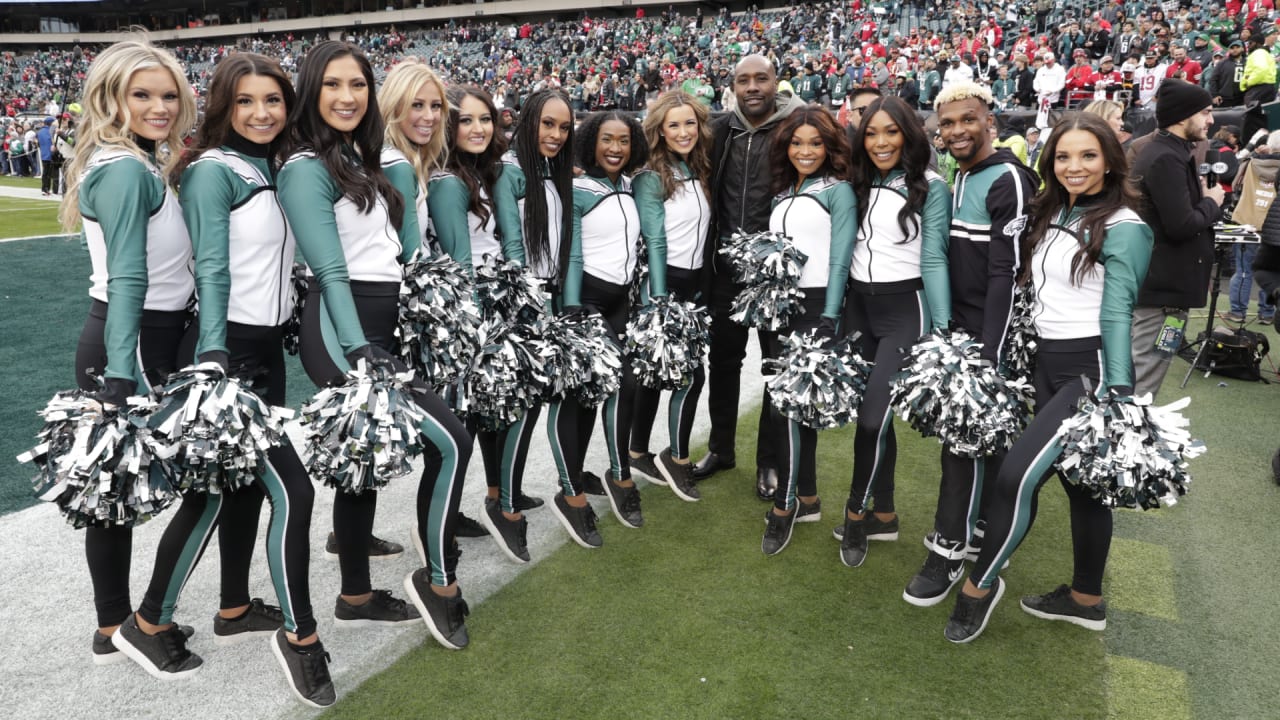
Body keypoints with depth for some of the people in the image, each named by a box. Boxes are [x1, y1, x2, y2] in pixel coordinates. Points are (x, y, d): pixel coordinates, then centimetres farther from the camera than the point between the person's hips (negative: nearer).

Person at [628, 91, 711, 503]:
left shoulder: (700, 172, 11)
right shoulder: (651, 178, -11)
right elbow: (654, 242, -15)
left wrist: (701, 285, 12)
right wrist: (659, 300, -17)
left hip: (694, 281, 7)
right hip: (664, 281, -7)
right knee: (692, 374, -8)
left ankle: (639, 454, 22)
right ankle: (677, 459, 8)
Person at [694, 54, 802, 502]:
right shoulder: (720, 130, 5)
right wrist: (711, 249, 5)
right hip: (726, 263, 4)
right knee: (723, 356, 13)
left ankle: (769, 461, 22)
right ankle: (721, 448, 30)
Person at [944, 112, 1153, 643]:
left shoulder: (1124, 228, -10)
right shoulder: (1052, 214, 11)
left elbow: (1117, 313, -15)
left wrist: (1119, 392, -18)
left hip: (1091, 367, -8)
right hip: (1047, 362, 8)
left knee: (1016, 475, -15)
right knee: (1079, 482, 16)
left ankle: (979, 584, 3)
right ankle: (1086, 599, 29)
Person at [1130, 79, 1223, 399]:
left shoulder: (1162, 151, 15)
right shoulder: (1166, 159, -18)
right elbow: (1182, 226, -24)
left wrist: (1200, 196, 1)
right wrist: (1211, 202, -6)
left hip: (1156, 281, 11)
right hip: (1162, 287, -11)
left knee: (1138, 376, 19)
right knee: (1141, 382, -5)